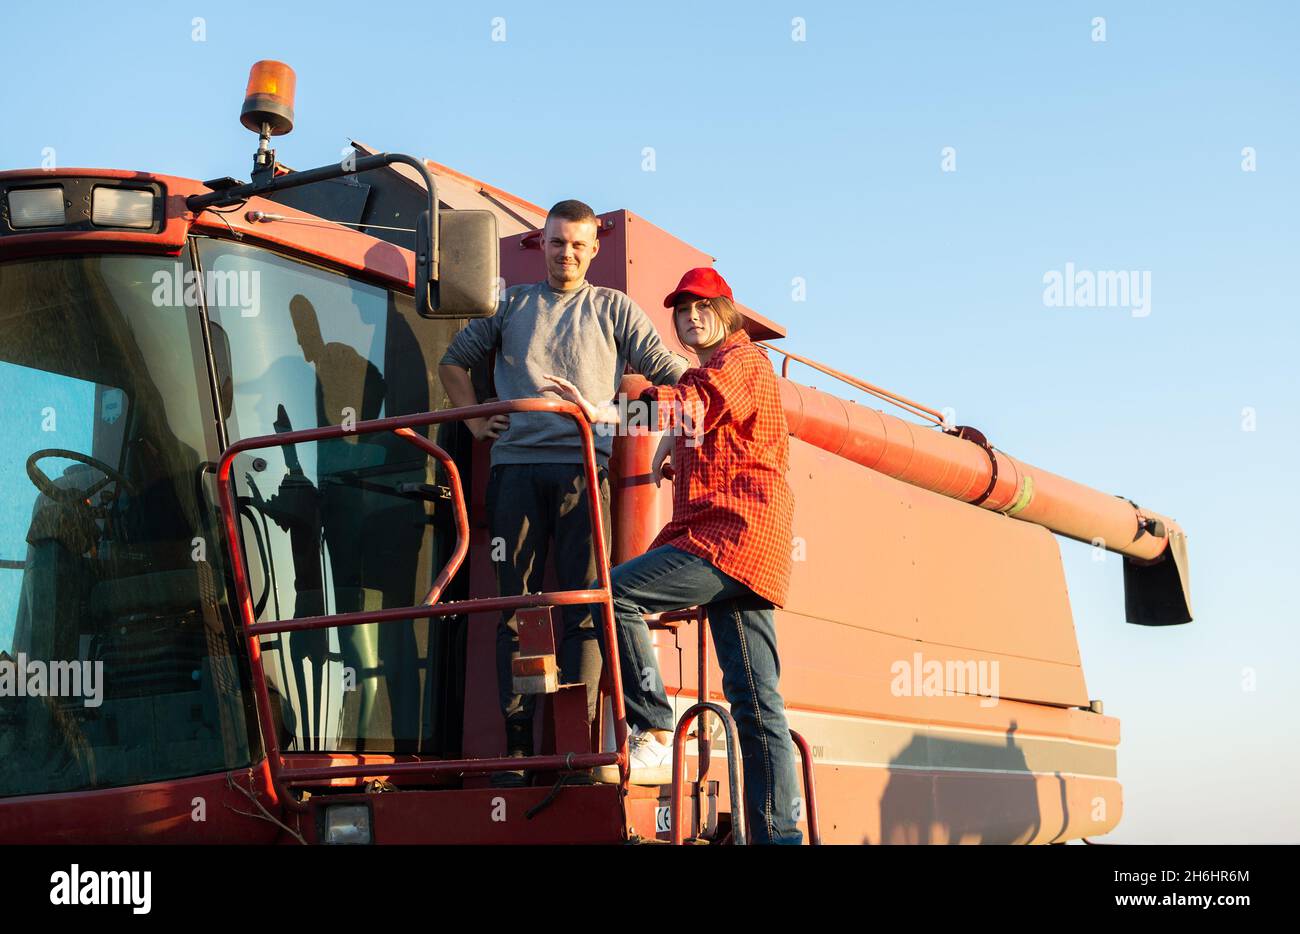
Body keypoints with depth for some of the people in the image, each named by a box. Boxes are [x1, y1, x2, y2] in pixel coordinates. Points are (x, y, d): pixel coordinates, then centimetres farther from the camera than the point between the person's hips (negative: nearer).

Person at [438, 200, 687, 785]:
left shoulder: (613, 308, 15)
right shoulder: (511, 305, 19)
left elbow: (667, 370, 10)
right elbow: (454, 361, 26)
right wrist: (475, 420, 16)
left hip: (582, 470, -1)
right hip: (516, 468, 2)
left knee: (585, 607, -7)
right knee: (515, 605, -1)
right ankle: (517, 742, 0)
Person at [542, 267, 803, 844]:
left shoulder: (742, 359, 0)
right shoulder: (702, 378, 30)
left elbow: (699, 404, -21)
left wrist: (605, 412, -34)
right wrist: (677, 456, 21)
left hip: (735, 531, -10)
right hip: (737, 549, 10)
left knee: (617, 592, -19)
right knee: (755, 698, 3)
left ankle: (654, 737, -17)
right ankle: (780, 832, 0)